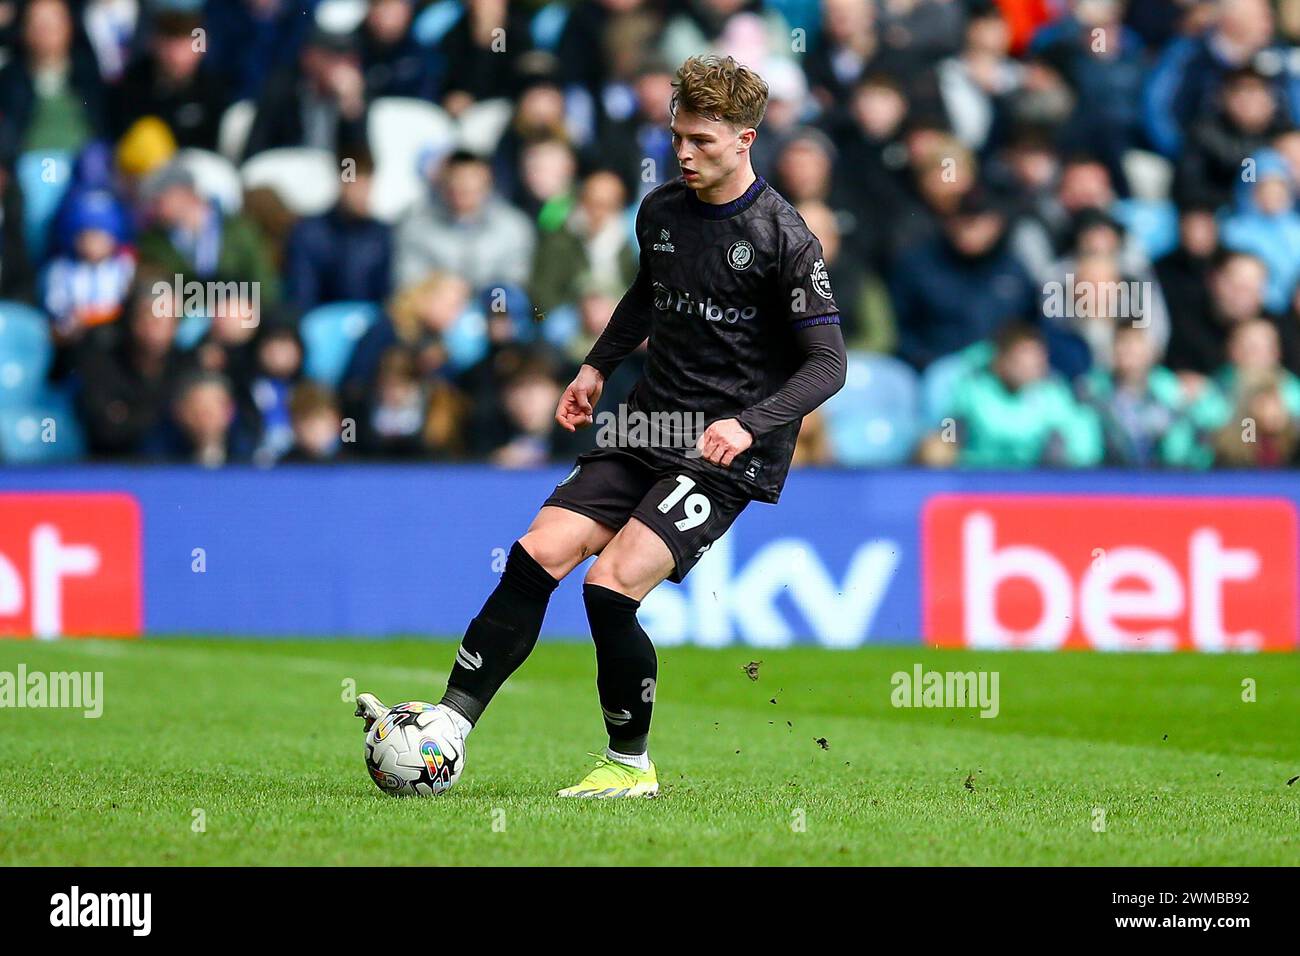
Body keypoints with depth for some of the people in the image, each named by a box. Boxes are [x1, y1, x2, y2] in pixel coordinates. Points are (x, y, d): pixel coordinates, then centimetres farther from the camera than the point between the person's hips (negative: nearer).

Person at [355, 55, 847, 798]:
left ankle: (632, 764, -1)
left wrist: (747, 424, -23)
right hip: (650, 428, 7)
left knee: (612, 584, -19)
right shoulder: (661, 211, 8)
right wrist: (599, 366, 22)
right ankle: (451, 723, -10)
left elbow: (828, 363, -12)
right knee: (539, 553, -9)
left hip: (730, 451, -7)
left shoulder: (782, 237, -12)